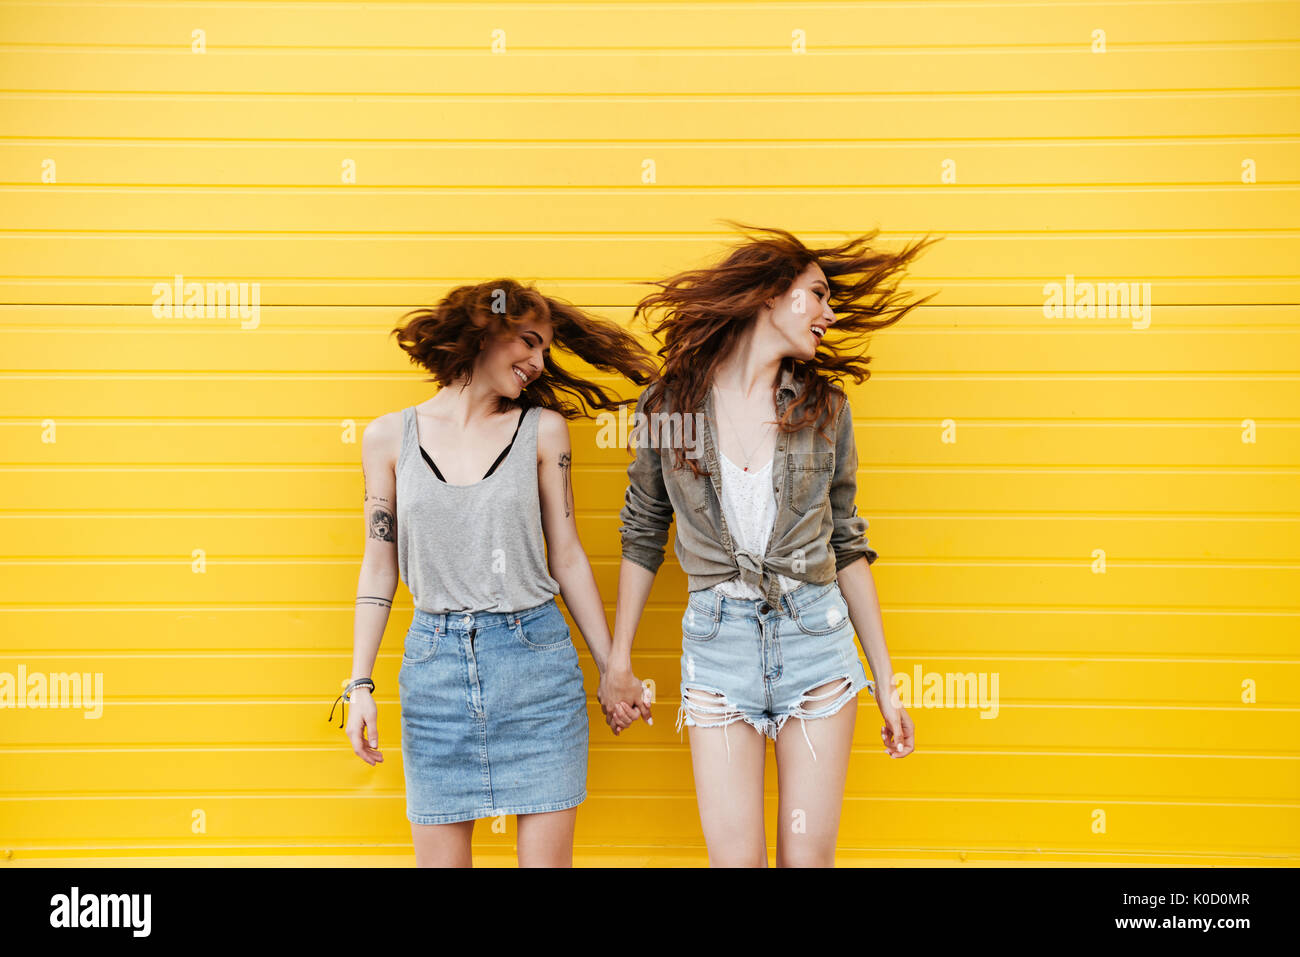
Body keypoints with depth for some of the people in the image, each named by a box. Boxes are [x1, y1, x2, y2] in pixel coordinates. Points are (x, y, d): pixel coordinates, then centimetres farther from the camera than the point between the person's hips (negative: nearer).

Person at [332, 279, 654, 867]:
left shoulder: (543, 429, 3)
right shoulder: (389, 436, 4)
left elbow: (566, 557, 7)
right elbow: (379, 565, 7)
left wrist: (610, 668, 8)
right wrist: (360, 685, 4)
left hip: (535, 661, 0)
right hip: (434, 663, 0)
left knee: (547, 857, 4)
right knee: (440, 858, 7)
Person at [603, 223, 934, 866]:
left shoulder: (824, 406, 3)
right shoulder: (668, 403, -1)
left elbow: (848, 545, 8)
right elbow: (643, 535, 8)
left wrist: (886, 682, 8)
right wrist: (618, 660, 10)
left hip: (816, 636, 1)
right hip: (718, 641, -1)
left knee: (808, 857, 5)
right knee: (735, 858, 0)